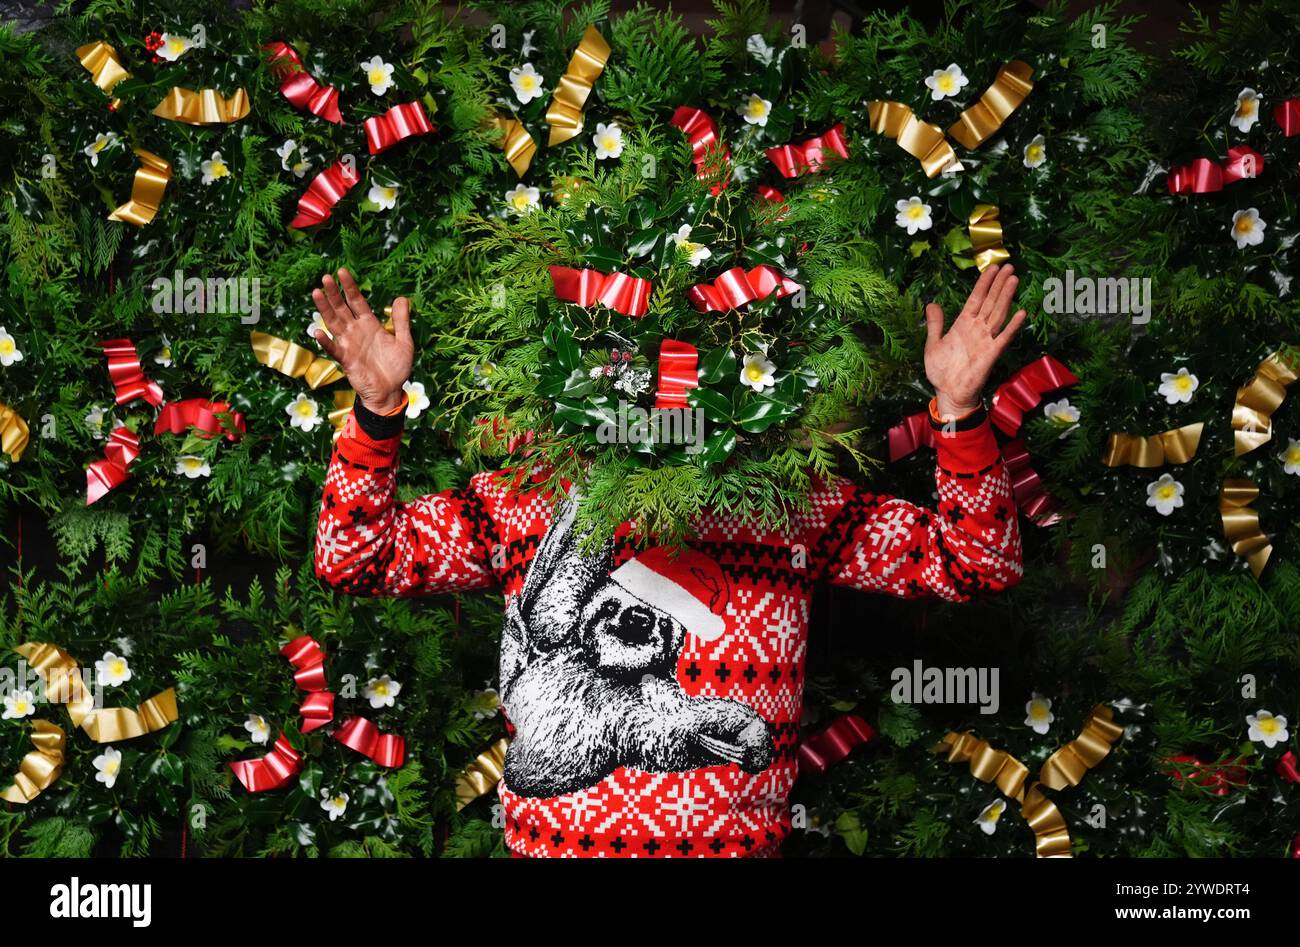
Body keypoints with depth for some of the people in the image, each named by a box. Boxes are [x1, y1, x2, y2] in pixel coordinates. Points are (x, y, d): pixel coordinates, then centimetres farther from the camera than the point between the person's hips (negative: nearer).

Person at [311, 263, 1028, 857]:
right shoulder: (529, 497, 6)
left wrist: (957, 409, -9)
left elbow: (975, 564, 4)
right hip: (550, 842, 0)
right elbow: (353, 558, 4)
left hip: (739, 843, 0)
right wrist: (377, 408, -9)